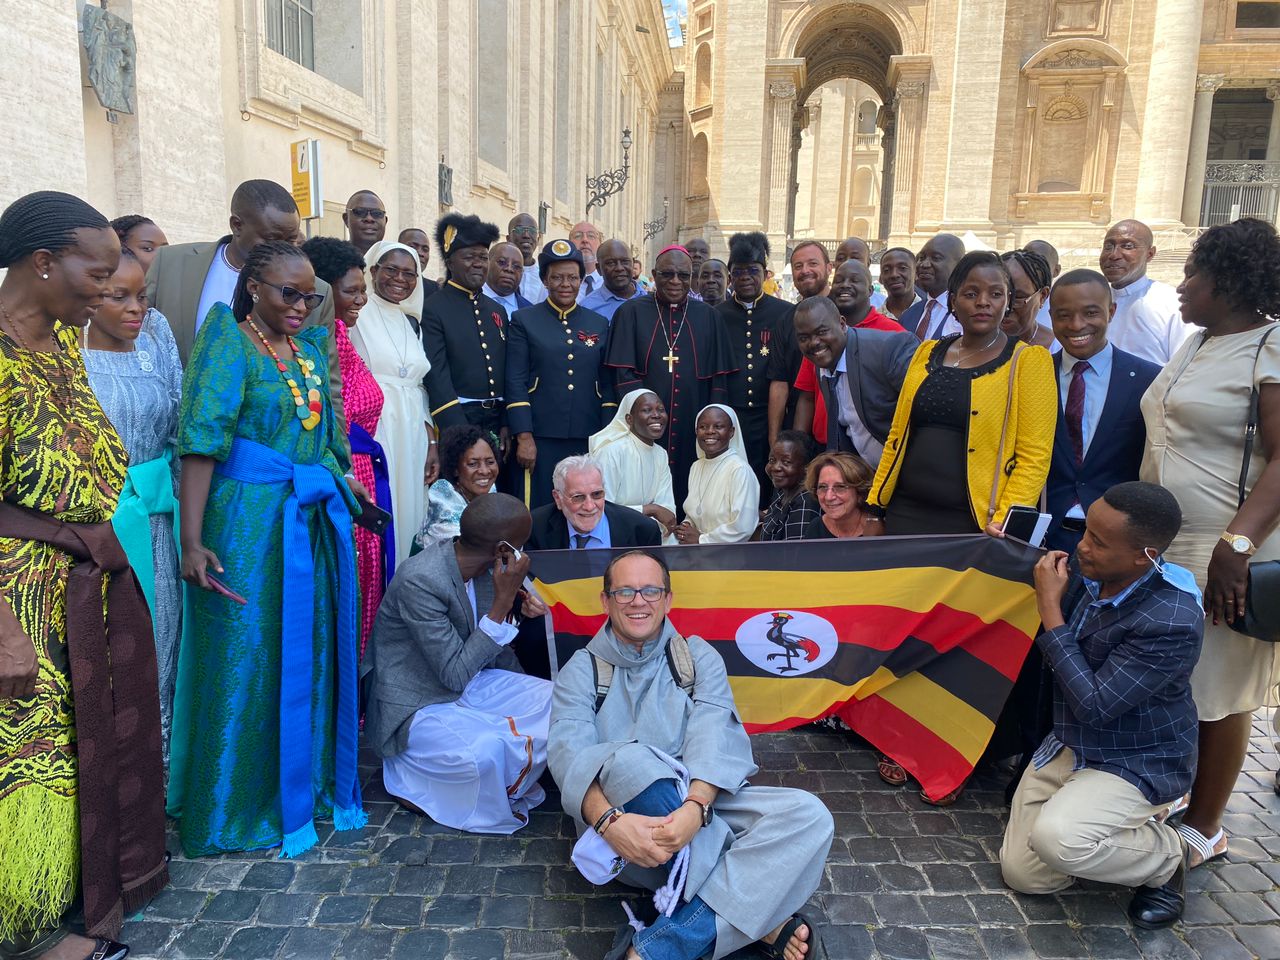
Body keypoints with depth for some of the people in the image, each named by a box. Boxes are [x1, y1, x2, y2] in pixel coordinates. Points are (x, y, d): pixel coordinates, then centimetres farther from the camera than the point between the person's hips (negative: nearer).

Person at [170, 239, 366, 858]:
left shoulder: (311, 348, 13)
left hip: (316, 520, 6)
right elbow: (202, 440, -15)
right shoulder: (229, 346, -6)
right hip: (252, 522, -6)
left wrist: (344, 486, 9)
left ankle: (312, 784, 27)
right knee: (249, 657, 3)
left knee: (316, 653, 11)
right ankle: (242, 801, 20)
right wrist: (192, 540, -21)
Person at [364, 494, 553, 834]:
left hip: (467, 687, 8)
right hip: (417, 708, -8)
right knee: (486, 752, -32)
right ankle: (416, 784, -2)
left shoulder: (482, 566, -5)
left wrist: (528, 693, 15)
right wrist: (503, 601, -28)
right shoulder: (420, 580, -29)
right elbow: (455, 674, -26)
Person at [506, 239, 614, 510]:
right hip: (541, 439, -2)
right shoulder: (523, 321, 4)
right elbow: (515, 383, -2)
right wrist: (524, 438, -10)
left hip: (589, 439, 3)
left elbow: (607, 385, 10)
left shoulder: (600, 324, 12)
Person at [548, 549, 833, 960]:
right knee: (629, 759, -35)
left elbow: (713, 735, -8)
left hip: (704, 806, 2)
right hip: (624, 833, -2)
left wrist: (694, 808, -28)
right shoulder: (582, 670, 6)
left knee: (808, 815, -22)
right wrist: (611, 819, -32)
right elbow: (569, 752, -11)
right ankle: (760, 919, -23)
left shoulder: (698, 656, 10)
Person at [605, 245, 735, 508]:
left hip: (693, 430, 2)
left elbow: (719, 378, 8)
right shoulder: (631, 312, 3)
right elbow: (624, 374, -2)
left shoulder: (708, 317, 9)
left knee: (689, 494, 6)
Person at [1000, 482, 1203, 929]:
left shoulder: (1172, 621, -27)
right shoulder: (1086, 578, -8)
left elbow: (1094, 705, -27)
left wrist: (1050, 610, -25)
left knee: (1055, 838, -32)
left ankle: (1166, 854, 0)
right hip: (1069, 745, 6)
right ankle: (1126, 827, 21)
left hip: (1137, 763, -6)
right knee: (1022, 874, -1)